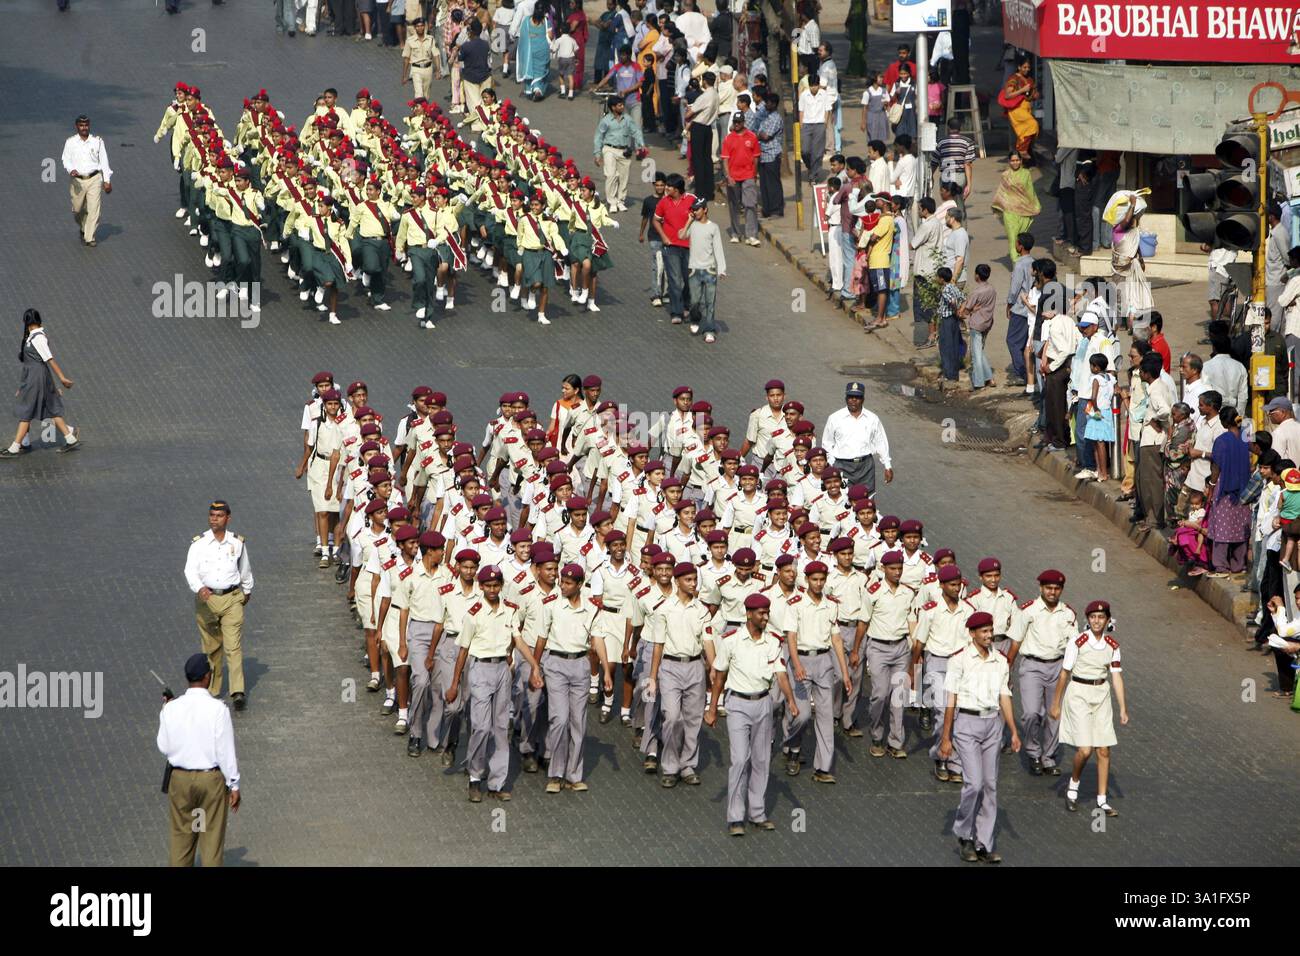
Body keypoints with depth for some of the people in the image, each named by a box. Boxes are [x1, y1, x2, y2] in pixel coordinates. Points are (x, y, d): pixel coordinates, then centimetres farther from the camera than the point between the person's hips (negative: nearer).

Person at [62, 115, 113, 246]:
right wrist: (71, 170, -22)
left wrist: (107, 181, 1)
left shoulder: (97, 141, 4)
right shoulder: (70, 142, 4)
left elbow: (104, 161, 5)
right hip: (77, 180, 1)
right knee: (77, 210, 6)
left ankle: (90, 237, -4)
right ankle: (82, 229, 35)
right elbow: (66, 160, 0)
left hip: (94, 179, -1)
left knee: (94, 209, -9)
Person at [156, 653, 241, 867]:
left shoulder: (171, 709, -6)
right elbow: (226, 751, -13)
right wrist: (234, 785, -3)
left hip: (179, 777, 3)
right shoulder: (218, 709, -15)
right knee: (212, 838, 6)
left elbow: (164, 747, 2)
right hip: (211, 778, -3)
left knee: (181, 836, 14)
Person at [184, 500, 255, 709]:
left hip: (232, 599, 0)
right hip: (206, 598, 0)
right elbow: (190, 570, -14)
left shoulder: (237, 542, 3)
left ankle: (237, 692, -18)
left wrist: (247, 590, 32)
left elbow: (245, 569, 19)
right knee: (211, 647, 9)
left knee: (234, 646, -11)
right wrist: (199, 589, -32)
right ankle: (212, 689, 23)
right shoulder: (199, 543, -3)